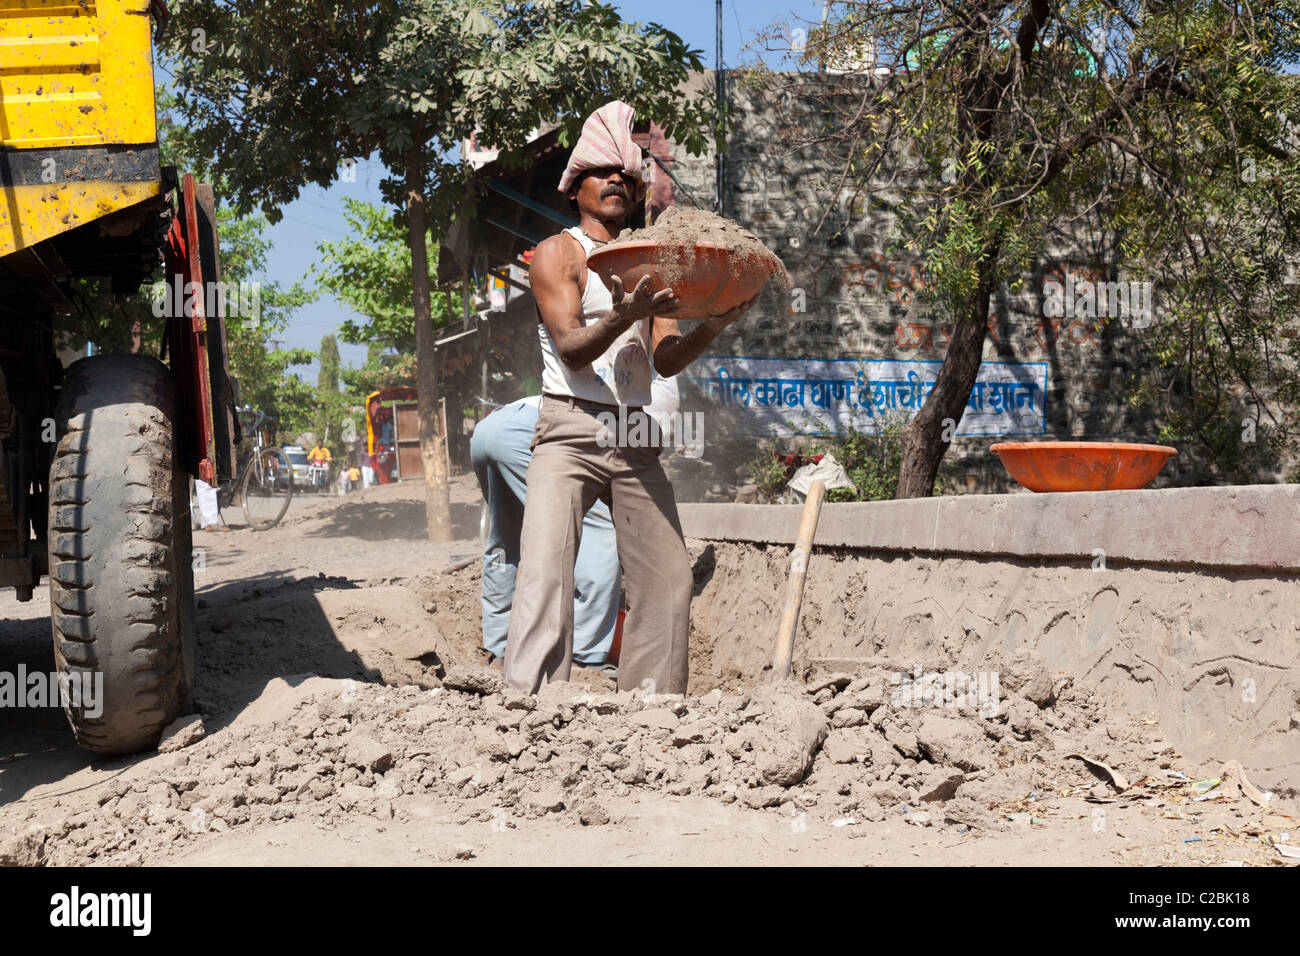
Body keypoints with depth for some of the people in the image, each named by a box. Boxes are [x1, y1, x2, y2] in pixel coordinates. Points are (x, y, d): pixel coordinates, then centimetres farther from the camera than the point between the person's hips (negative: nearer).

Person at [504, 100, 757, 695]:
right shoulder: (557, 252, 4)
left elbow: (667, 361, 9)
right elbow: (572, 350, -10)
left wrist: (713, 324, -8)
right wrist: (625, 315, -27)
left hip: (634, 435, 5)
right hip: (571, 430, -5)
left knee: (666, 578, 0)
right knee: (545, 567, -19)